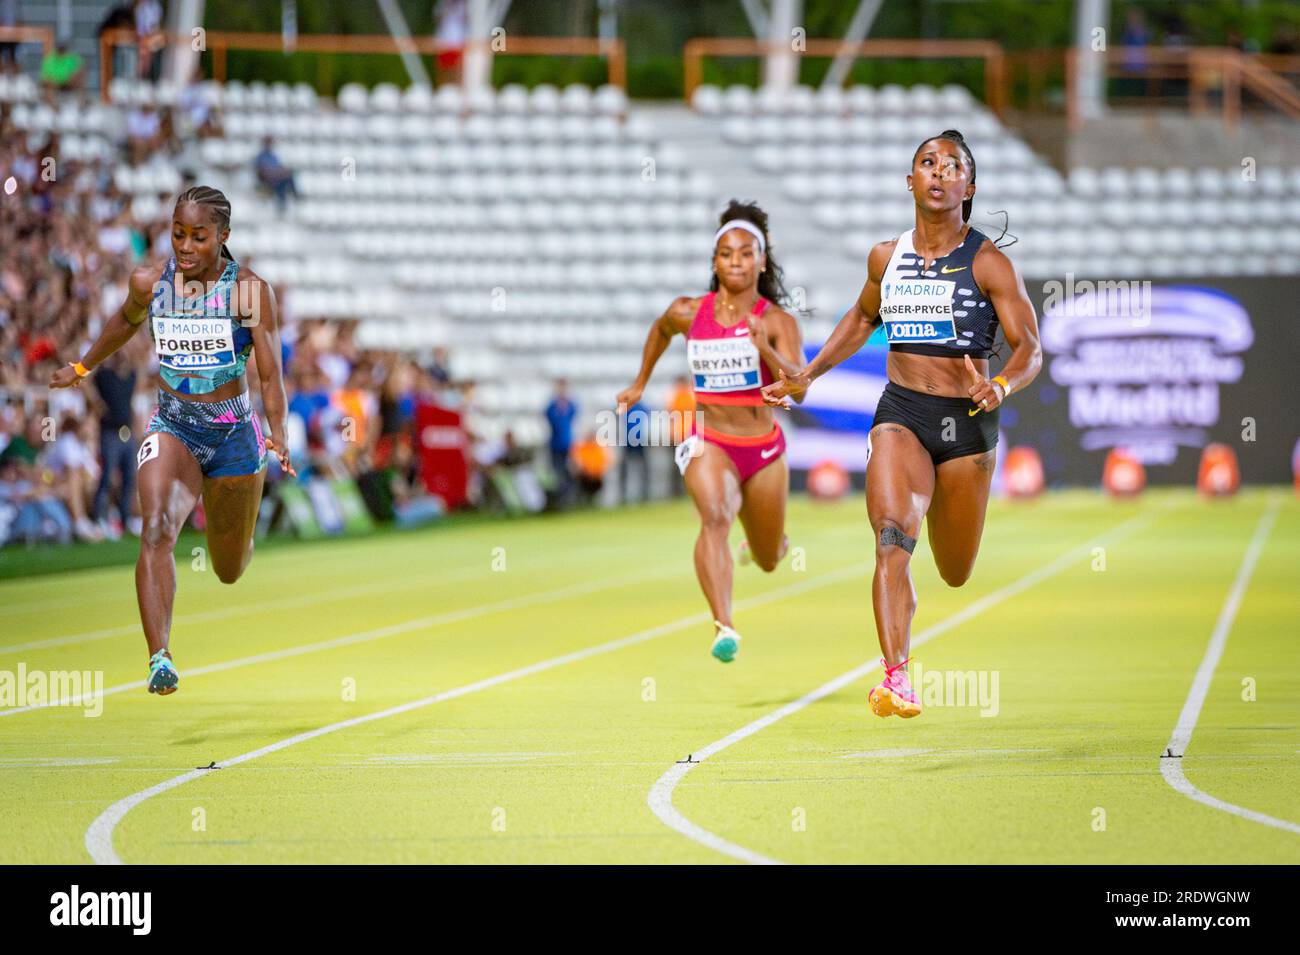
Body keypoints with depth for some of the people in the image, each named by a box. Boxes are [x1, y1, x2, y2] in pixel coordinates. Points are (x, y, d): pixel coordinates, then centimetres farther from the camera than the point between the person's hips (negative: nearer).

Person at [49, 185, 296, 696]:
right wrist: (83, 366, 31)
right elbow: (127, 320, 18)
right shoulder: (149, 281, -5)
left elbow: (270, 373, -15)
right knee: (156, 530, -28)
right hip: (171, 428, 1)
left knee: (229, 571, 14)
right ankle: (160, 659, -34)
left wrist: (278, 433, -30)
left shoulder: (250, 290, -13)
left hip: (233, 432, -1)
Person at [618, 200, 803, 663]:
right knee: (715, 517, -33)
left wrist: (766, 351, -38)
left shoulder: (777, 322, -10)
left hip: (764, 450, 1)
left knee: (768, 560, 18)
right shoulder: (689, 312, -3)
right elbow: (660, 329, 21)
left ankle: (756, 542, 58)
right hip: (709, 442, -1)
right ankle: (724, 627, -47)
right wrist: (640, 383, 26)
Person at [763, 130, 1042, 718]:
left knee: (955, 575, 12)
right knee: (892, 539, -24)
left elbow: (1030, 349, -7)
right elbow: (862, 318, 27)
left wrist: (1002, 386, -29)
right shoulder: (886, 258, 6)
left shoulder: (988, 263, -5)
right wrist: (807, 376, 20)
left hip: (965, 419, -1)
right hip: (900, 411, 1)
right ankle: (896, 678, -31)